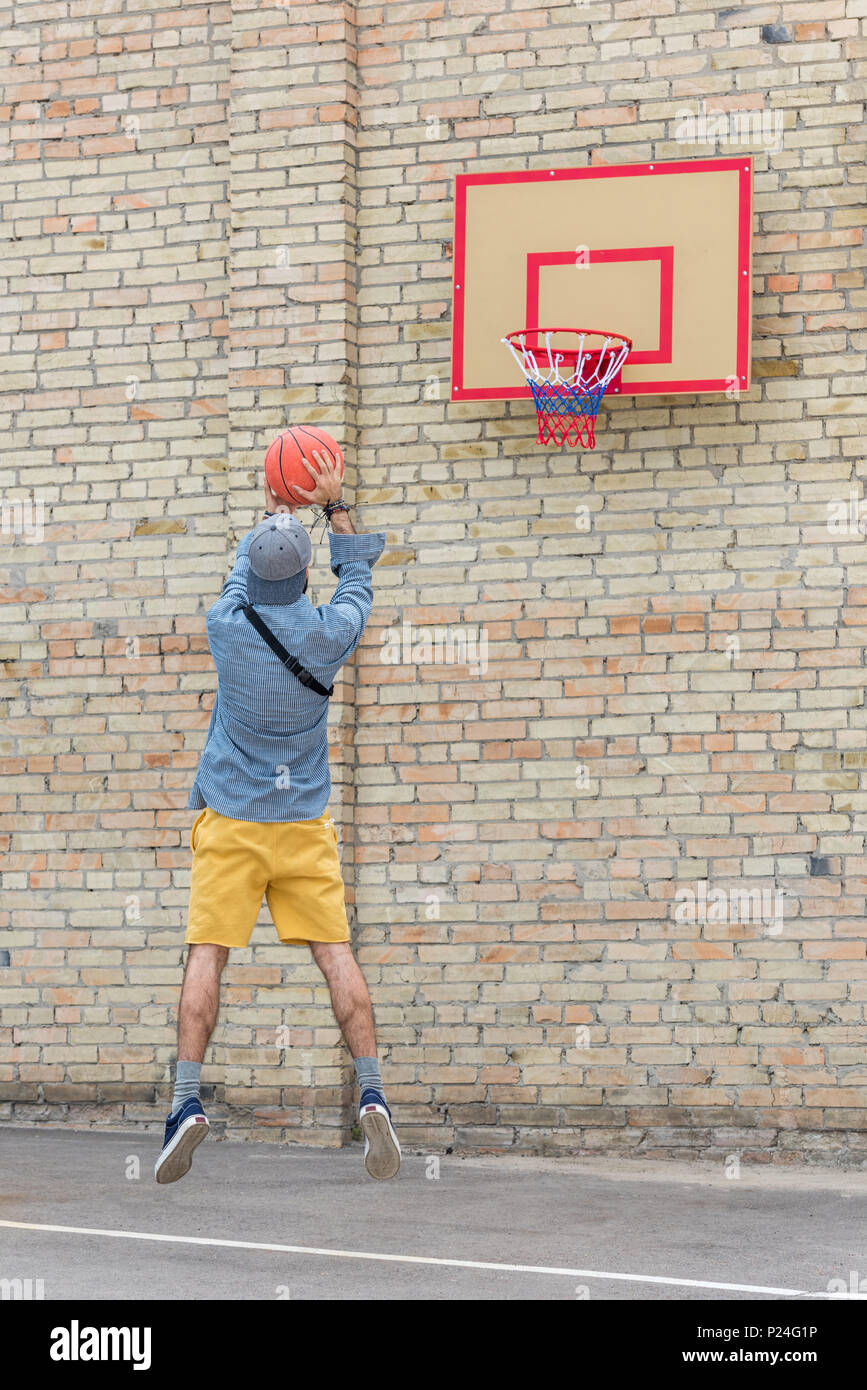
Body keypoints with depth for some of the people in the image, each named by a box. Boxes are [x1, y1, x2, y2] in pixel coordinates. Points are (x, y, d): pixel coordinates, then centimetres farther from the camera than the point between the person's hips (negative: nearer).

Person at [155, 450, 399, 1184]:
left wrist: (275, 514, 31)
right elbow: (357, 580, 15)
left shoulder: (227, 626, -7)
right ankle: (372, 1091, -6)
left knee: (208, 952, -2)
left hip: (230, 819, 0)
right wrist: (334, 505, 23)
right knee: (336, 952, 2)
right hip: (304, 820, 1)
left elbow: (243, 572, 16)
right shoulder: (327, 634, -8)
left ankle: (188, 1098, -11)